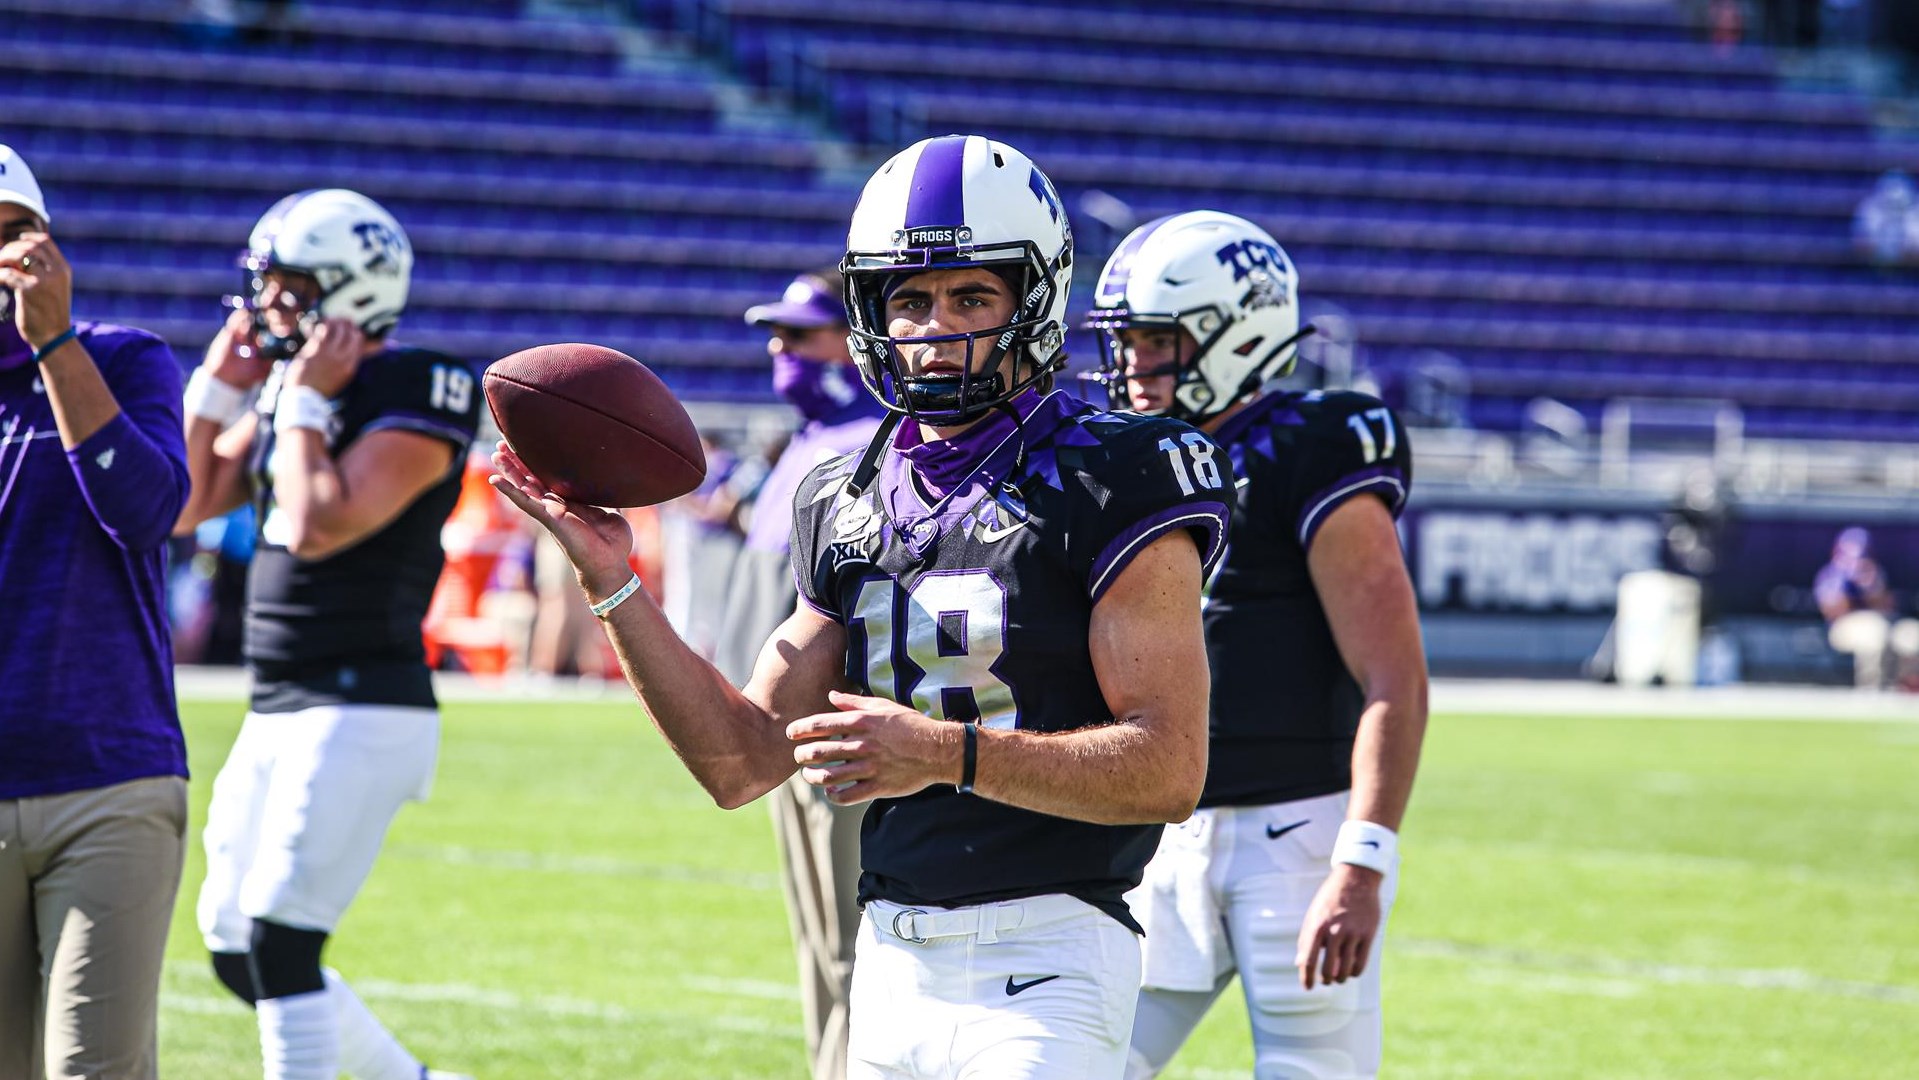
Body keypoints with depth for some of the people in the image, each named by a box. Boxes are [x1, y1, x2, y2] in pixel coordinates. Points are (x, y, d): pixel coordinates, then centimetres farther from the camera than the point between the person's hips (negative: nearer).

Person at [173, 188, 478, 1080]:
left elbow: (319, 527, -23)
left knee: (278, 944, -12)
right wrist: (218, 386, 8)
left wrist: (305, 402, -14)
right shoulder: (288, 390, 13)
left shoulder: (414, 396, -13)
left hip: (362, 712, -9)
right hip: (277, 713, 9)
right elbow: (185, 507, 17)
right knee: (237, 953, 12)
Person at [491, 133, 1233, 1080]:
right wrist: (612, 585, 6)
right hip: (891, 959, 7)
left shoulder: (1111, 491, -7)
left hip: (1042, 965, -7)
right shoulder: (849, 506, 13)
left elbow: (1168, 769, -15)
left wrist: (948, 753, -25)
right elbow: (741, 761, 13)